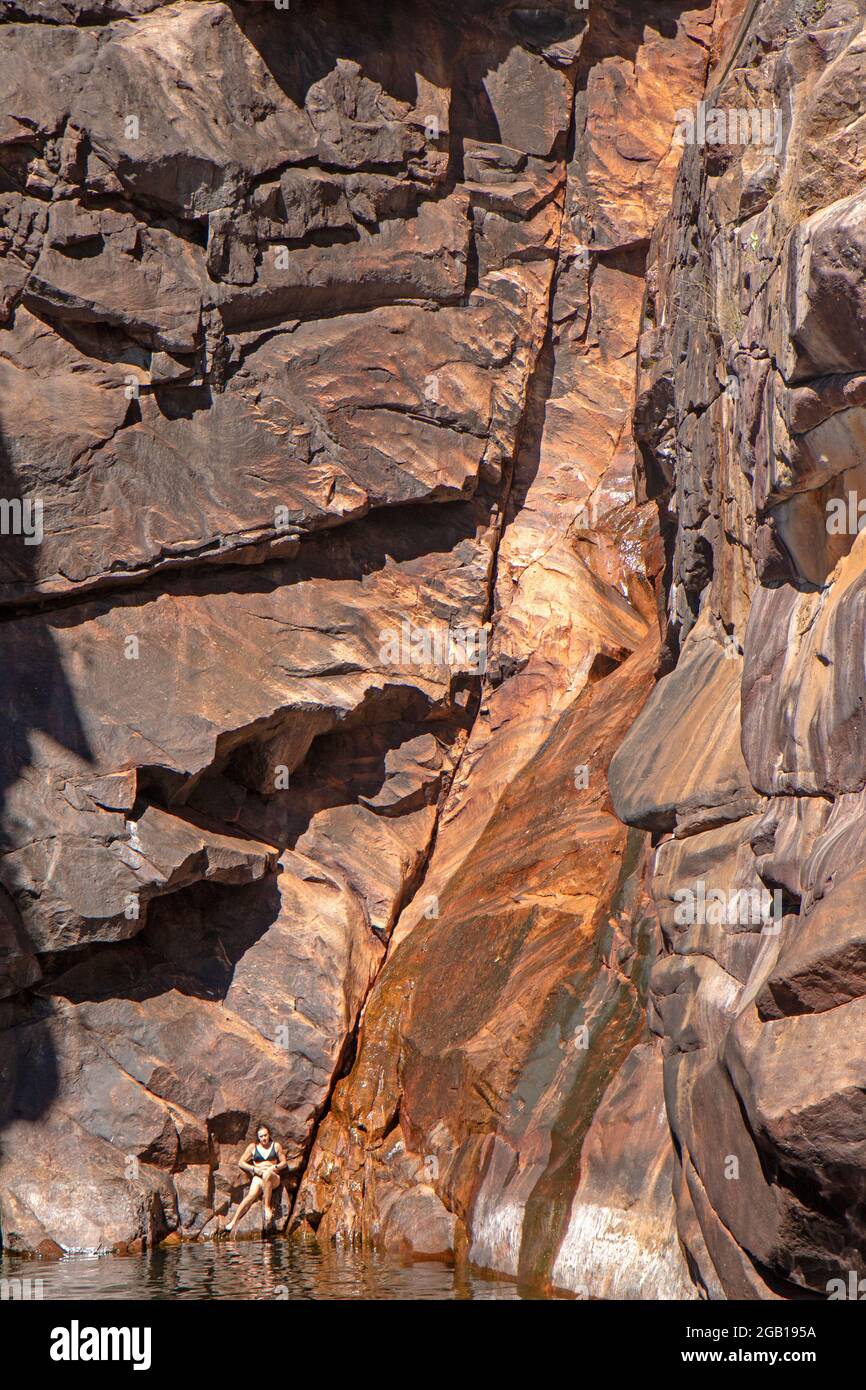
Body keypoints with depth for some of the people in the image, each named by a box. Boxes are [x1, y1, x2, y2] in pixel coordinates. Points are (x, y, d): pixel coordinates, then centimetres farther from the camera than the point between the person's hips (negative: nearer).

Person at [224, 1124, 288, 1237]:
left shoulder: (276, 1146, 17)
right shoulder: (252, 1147, 16)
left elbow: (284, 1163, 17)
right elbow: (241, 1163, 12)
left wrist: (274, 1167, -4)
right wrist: (255, 1169, -3)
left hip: (274, 1178, 0)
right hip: (258, 1177, 0)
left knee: (267, 1174, -41)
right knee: (252, 1195, -34)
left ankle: (267, 1207, -36)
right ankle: (233, 1221, -41)